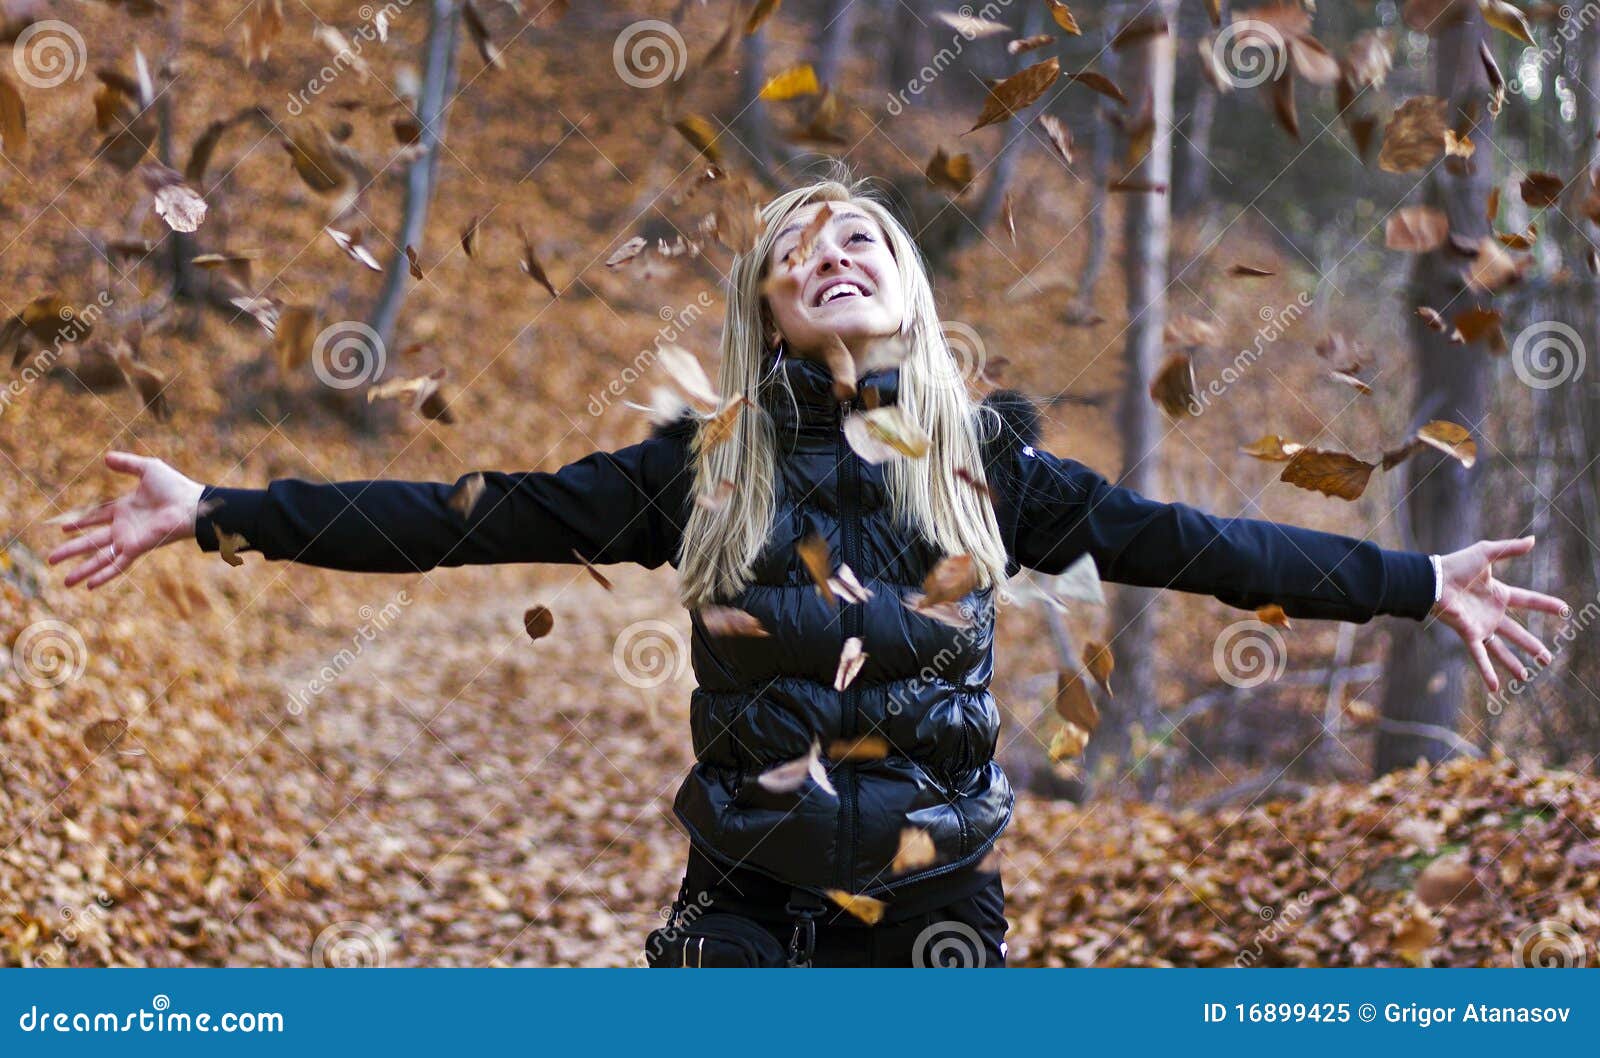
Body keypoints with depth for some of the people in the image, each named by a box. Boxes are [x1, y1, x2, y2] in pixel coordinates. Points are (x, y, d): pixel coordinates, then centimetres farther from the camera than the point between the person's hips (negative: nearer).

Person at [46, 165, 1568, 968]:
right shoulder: (700, 469, 0)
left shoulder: (981, 461, 2)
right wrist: (217, 512, -4)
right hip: (743, 921, 0)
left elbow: (1183, 543, 6)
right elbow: (470, 519, -1)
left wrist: (1419, 583, 6)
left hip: (936, 919, 1)